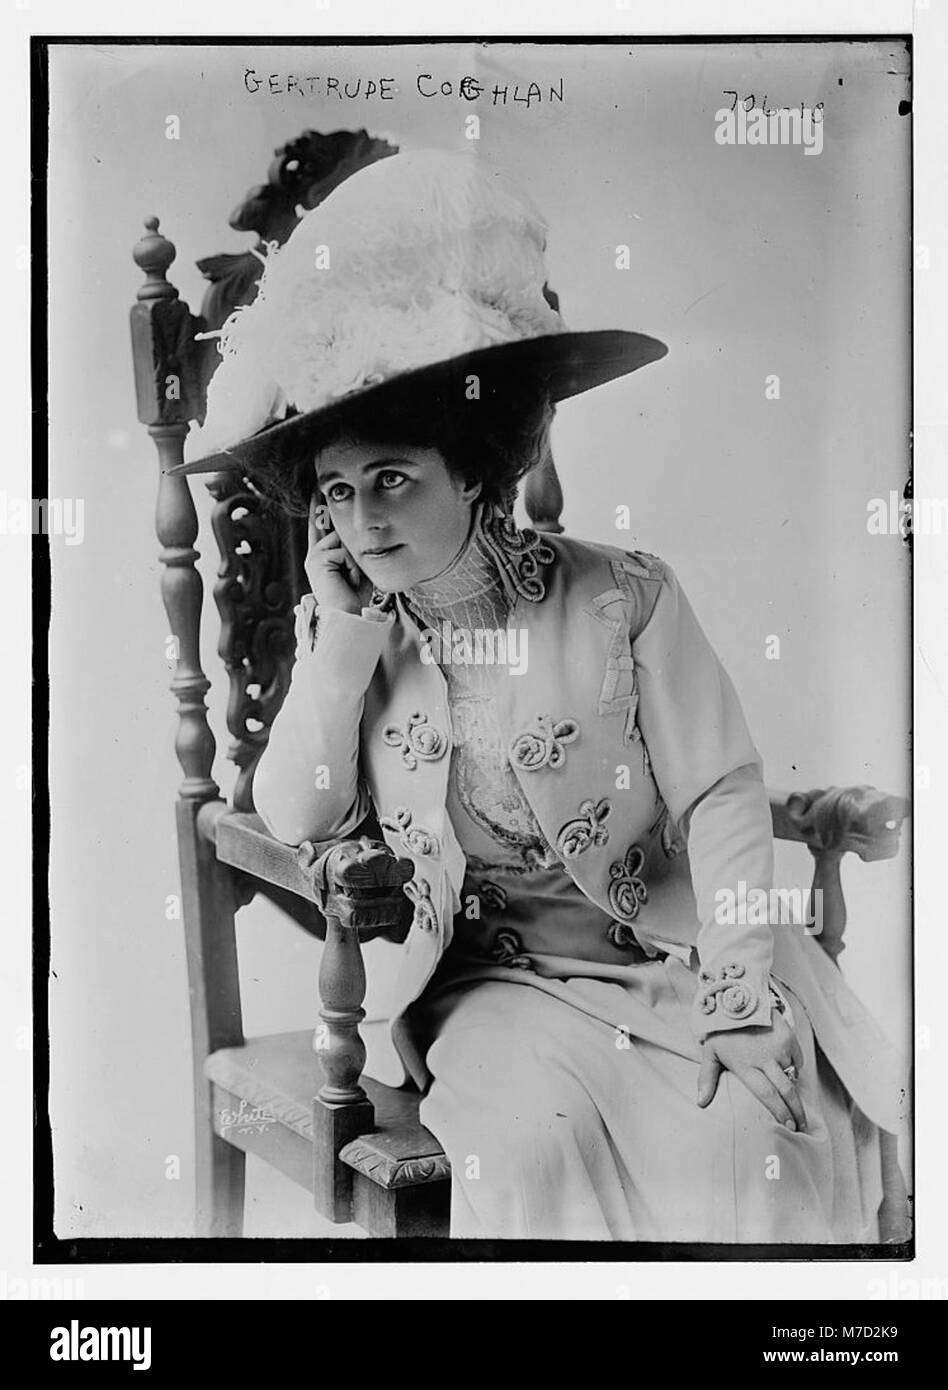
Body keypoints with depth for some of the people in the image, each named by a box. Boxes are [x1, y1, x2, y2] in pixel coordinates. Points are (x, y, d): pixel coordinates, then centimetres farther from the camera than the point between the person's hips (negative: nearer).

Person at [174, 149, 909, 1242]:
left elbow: (721, 798, -8)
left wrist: (740, 985, -19)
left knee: (744, 1140, -24)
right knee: (531, 1134, -27)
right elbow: (294, 821, -4)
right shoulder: (347, 629, 1)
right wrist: (344, 648, -13)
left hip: (665, 949, -1)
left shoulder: (623, 601, -9)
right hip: (495, 978, 2)